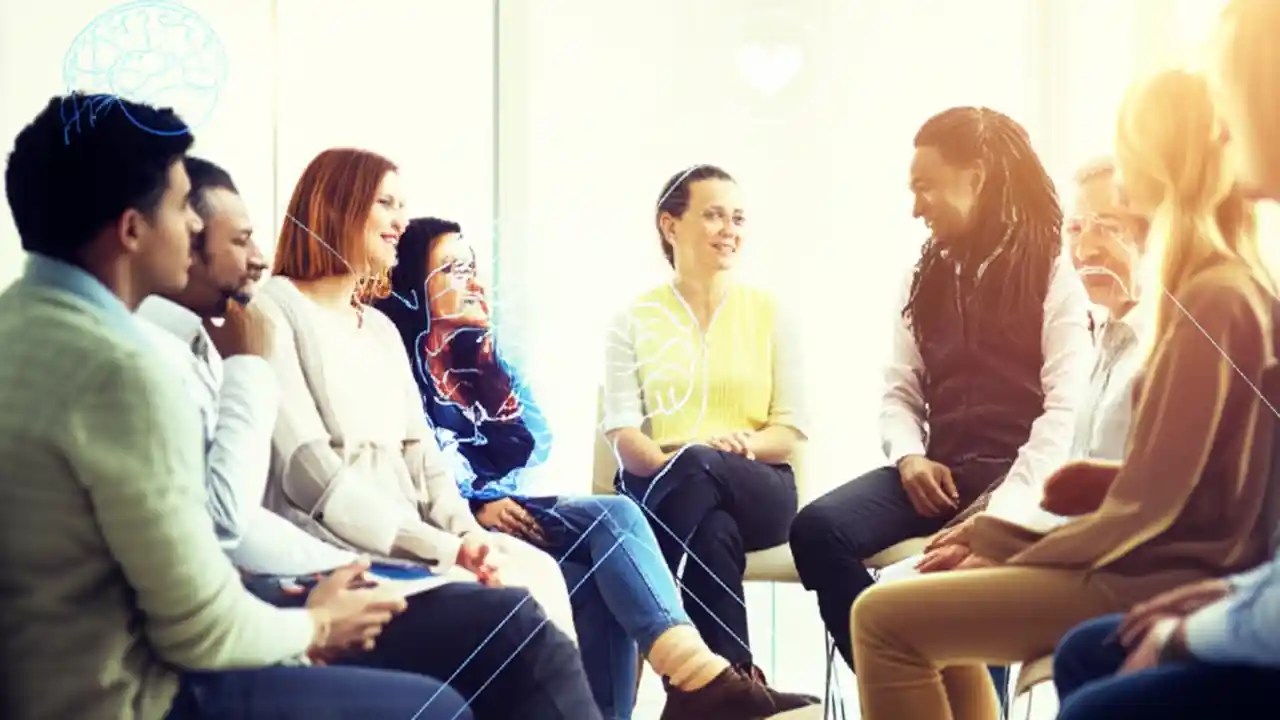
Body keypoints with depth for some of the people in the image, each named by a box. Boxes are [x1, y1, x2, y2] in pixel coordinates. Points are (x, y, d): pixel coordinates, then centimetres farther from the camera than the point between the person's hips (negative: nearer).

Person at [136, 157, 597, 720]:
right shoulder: (155, 355, -13)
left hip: (259, 590, 10)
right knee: (514, 629, -15)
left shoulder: (192, 349, 17)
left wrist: (342, 568, 8)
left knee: (513, 627, 0)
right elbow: (223, 518, -18)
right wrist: (249, 367, -10)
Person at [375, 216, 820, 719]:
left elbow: (533, 439, 15)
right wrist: (478, 506, -21)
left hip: (507, 505, 7)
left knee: (598, 583, -28)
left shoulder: (479, 351, 23)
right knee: (612, 517, -29)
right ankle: (695, 674, -46)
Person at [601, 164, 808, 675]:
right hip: (658, 486, 0)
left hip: (755, 490, 1)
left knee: (699, 467, -37)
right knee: (714, 532, -38)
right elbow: (623, 433, -2)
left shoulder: (769, 313, 11)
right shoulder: (634, 319, 8)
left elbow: (791, 431, 5)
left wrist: (742, 443, -18)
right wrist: (668, 462, -25)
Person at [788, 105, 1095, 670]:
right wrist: (909, 456, -7)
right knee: (818, 529, -20)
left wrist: (1004, 514, -24)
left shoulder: (1053, 272, -3)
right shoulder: (929, 278, 19)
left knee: (962, 564, -37)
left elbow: (1065, 411, -12)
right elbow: (900, 391, 16)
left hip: (1018, 474, -6)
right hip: (940, 471, 6)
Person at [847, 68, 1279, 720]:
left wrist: (1019, 560, -8)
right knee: (959, 566, 24)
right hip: (1166, 563, 10)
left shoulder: (1214, 301, -18)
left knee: (884, 618, -13)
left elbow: (1149, 502, -21)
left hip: (1163, 581, -10)